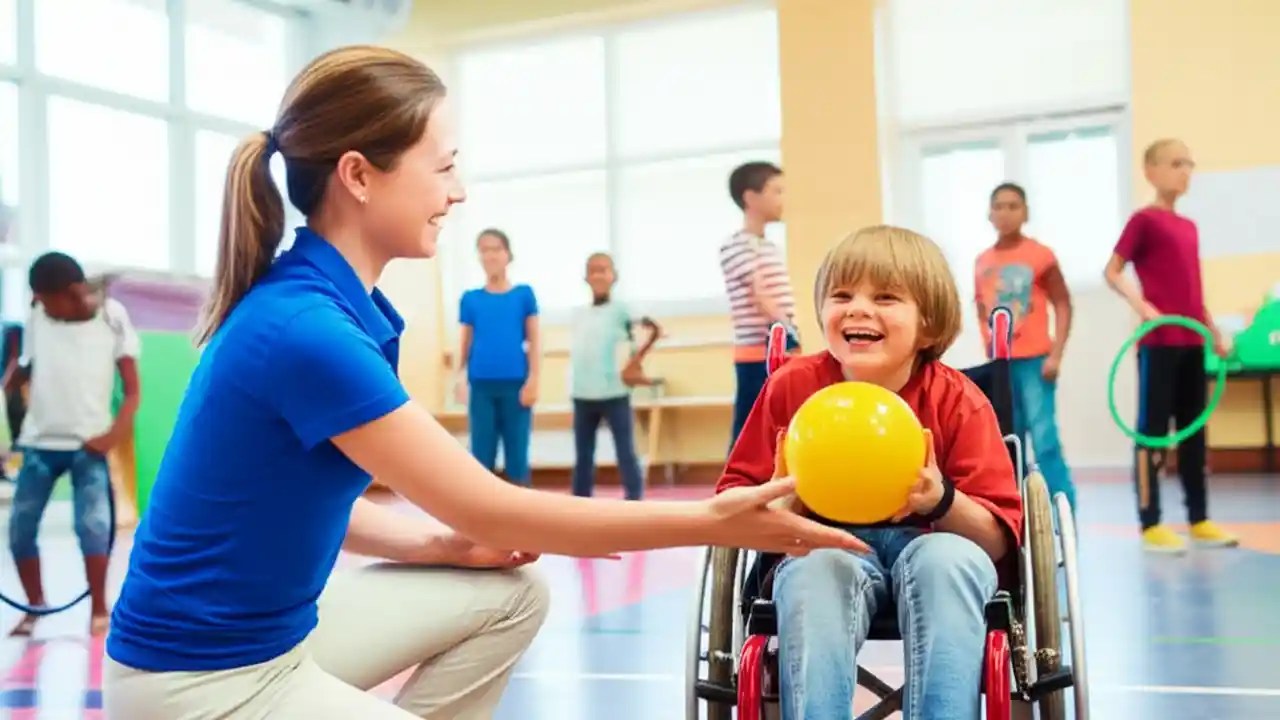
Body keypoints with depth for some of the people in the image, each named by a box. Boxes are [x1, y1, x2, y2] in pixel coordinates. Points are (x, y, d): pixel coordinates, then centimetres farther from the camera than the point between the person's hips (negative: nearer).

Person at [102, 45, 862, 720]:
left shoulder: (326, 304, 2)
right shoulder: (303, 327, -26)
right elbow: (488, 508, -23)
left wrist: (446, 544, -4)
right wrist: (712, 521, -19)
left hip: (276, 632, 9)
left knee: (512, 594, 9)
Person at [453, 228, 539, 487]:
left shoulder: (524, 294, 4)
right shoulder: (470, 299, 7)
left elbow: (534, 341, 4)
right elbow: (466, 344, 8)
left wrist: (532, 380, -6)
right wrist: (460, 377, -6)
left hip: (515, 385, -1)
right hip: (481, 386, 1)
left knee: (517, 455, 3)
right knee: (481, 455, 3)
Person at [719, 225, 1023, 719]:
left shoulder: (957, 401, -6)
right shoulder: (791, 387, -4)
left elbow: (998, 540, -9)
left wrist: (944, 501, -30)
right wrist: (774, 502, -24)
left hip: (928, 551, 0)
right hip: (826, 552, 0)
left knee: (951, 557, -34)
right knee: (813, 570, -34)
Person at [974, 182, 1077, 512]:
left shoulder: (1040, 256, -5)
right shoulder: (982, 262, 8)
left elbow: (1063, 305, -5)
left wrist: (1056, 355, -12)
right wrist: (989, 352, 6)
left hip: (1033, 361, -5)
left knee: (1044, 441, -8)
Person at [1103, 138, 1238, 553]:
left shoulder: (1189, 227, 16)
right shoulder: (1144, 221, -5)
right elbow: (1112, 272, -8)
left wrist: (1214, 331, 18)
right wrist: (1140, 304, -23)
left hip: (1191, 341, 7)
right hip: (1159, 341, -7)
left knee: (1194, 430, 11)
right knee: (1153, 429, -3)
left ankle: (1199, 519, 18)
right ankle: (1150, 524, 1)